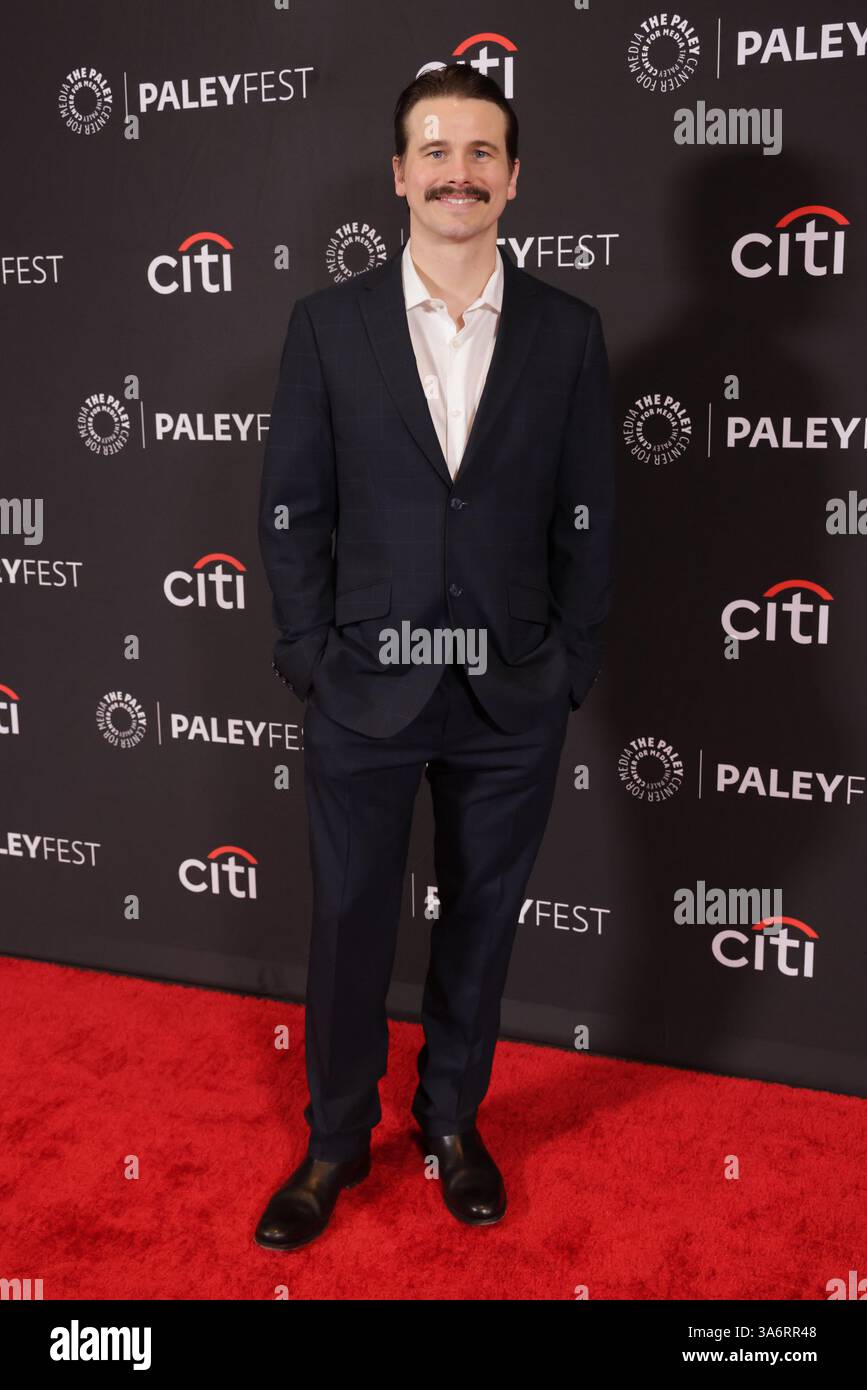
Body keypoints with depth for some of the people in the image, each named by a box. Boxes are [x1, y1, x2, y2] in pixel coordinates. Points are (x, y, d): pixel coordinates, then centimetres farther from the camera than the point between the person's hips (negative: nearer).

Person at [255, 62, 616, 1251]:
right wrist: (310, 659, -3)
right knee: (348, 925, 10)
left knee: (483, 922, 14)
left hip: (512, 702, 1)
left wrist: (572, 668, 0)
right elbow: (291, 509, 1)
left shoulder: (568, 331, 1)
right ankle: (336, 1141, 31)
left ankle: (453, 1120, 37)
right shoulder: (329, 324, 0)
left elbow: (587, 518, 3)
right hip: (365, 693, 0)